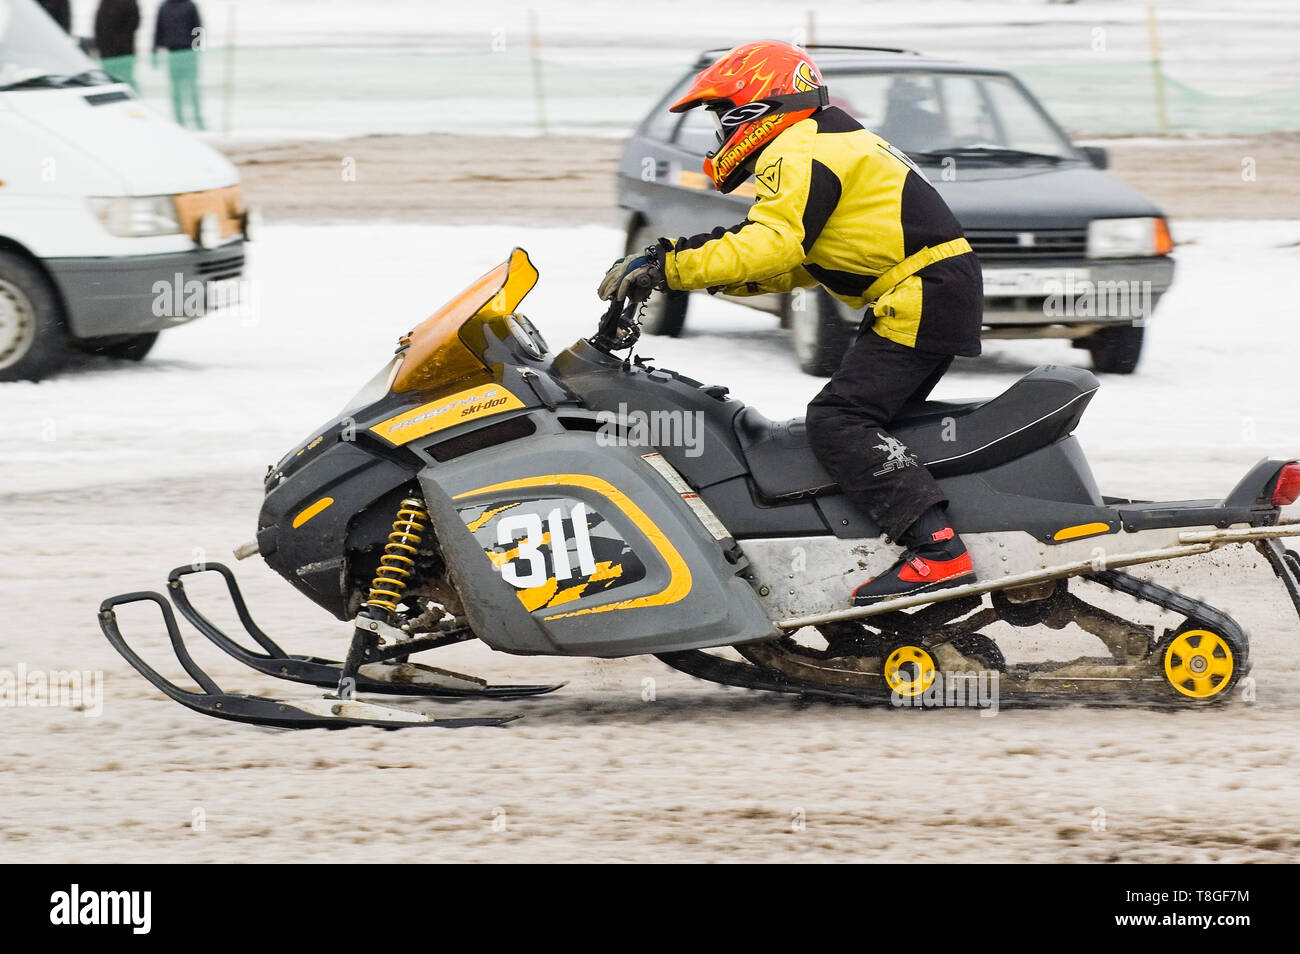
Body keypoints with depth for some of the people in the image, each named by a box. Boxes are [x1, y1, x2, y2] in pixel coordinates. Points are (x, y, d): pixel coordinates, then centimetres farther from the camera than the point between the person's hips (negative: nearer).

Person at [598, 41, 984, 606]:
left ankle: (937, 550, -29)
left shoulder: (796, 151, -9)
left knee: (837, 422, -17)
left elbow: (769, 245, -23)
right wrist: (715, 276, 18)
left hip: (922, 295, -11)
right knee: (867, 420, 13)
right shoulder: (835, 141, 25)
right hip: (943, 293, 11)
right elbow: (801, 266, 27)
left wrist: (669, 264, -23)